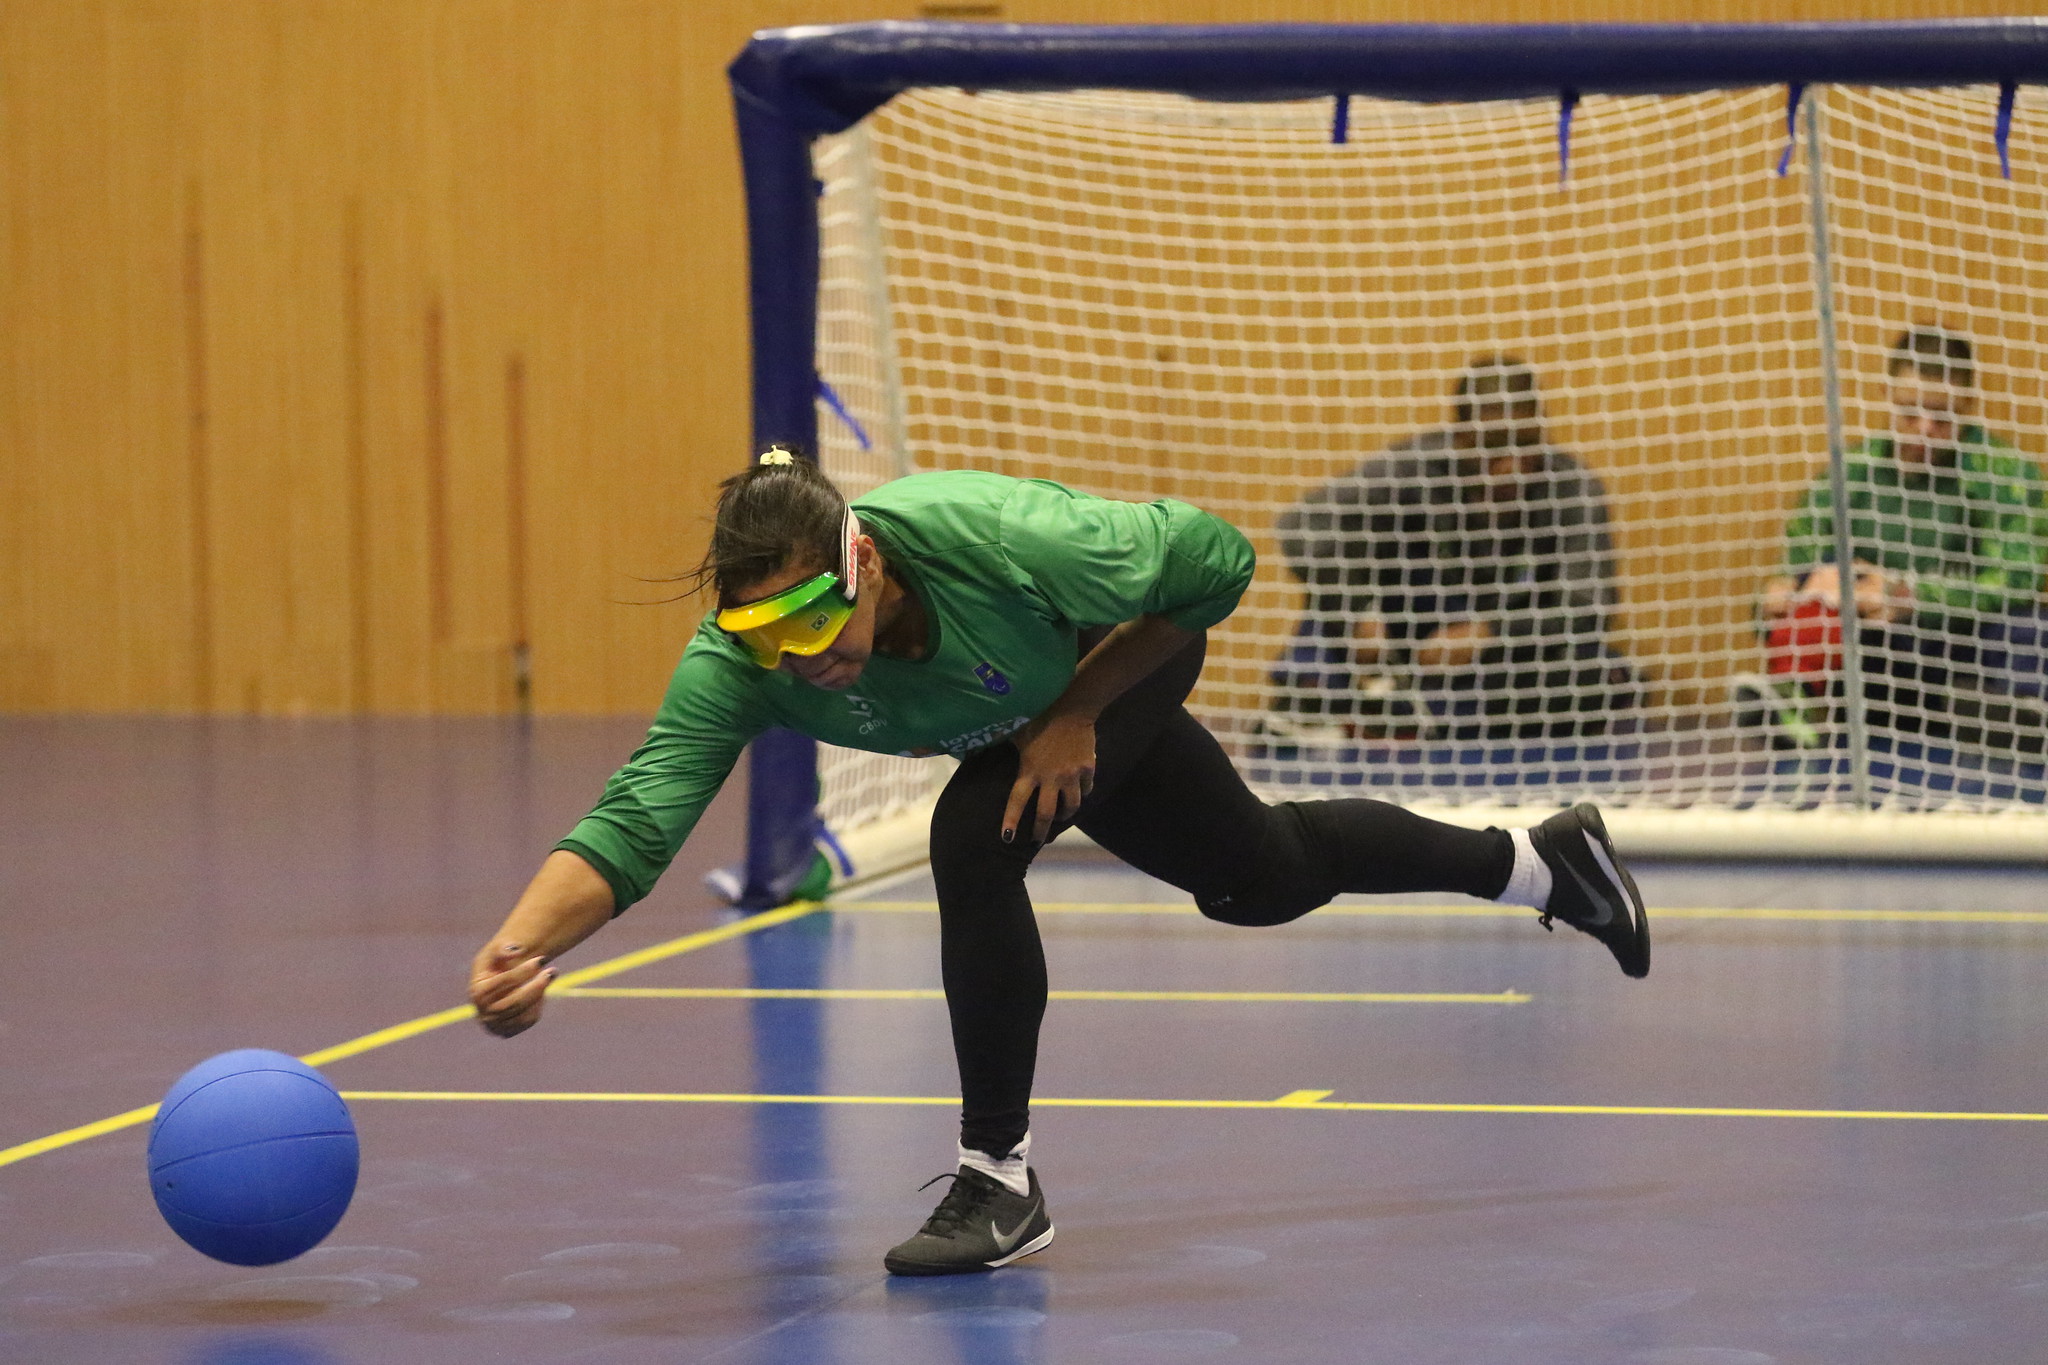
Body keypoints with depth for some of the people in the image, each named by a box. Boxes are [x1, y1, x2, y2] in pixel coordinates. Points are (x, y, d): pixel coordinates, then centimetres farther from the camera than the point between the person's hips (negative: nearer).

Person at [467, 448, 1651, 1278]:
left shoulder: (994, 539, -46)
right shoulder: (736, 665, -39)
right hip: (1015, 714, 5)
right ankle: (1538, 862, 48)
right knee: (1259, 883, 21)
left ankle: (1003, 1181, -10)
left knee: (977, 837, -29)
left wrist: (1076, 714, -29)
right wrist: (519, 947, -65)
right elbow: (633, 824, -47)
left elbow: (1216, 558, -30)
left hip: (1123, 660, -5)